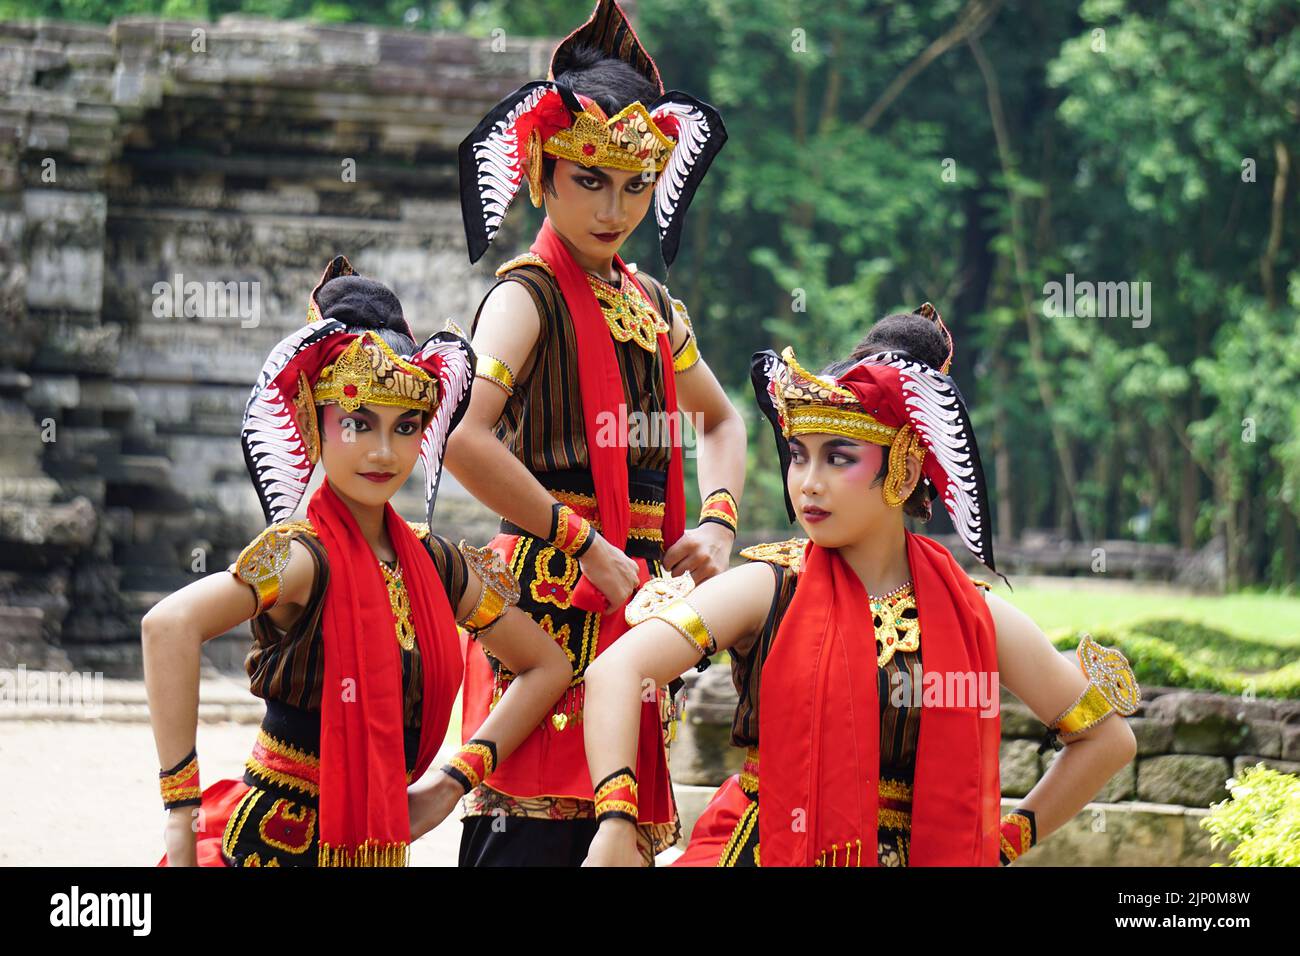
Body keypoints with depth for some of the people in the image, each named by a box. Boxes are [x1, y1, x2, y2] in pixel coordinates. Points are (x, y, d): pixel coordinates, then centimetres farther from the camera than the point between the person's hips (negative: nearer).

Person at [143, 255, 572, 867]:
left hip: (378, 847, 6)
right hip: (275, 845, -6)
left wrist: (457, 779, 8)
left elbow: (546, 665, 19)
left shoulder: (433, 564, 4)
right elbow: (170, 624, -32)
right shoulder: (303, 554, -14)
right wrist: (181, 816, -30)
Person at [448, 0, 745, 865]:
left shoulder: (649, 304, 16)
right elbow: (460, 438, -23)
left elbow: (720, 419, 34)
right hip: (555, 597, -8)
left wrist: (716, 521, 14)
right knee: (538, 830, -16)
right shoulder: (529, 297, -6)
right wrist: (584, 544, -17)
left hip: (634, 597, 8)